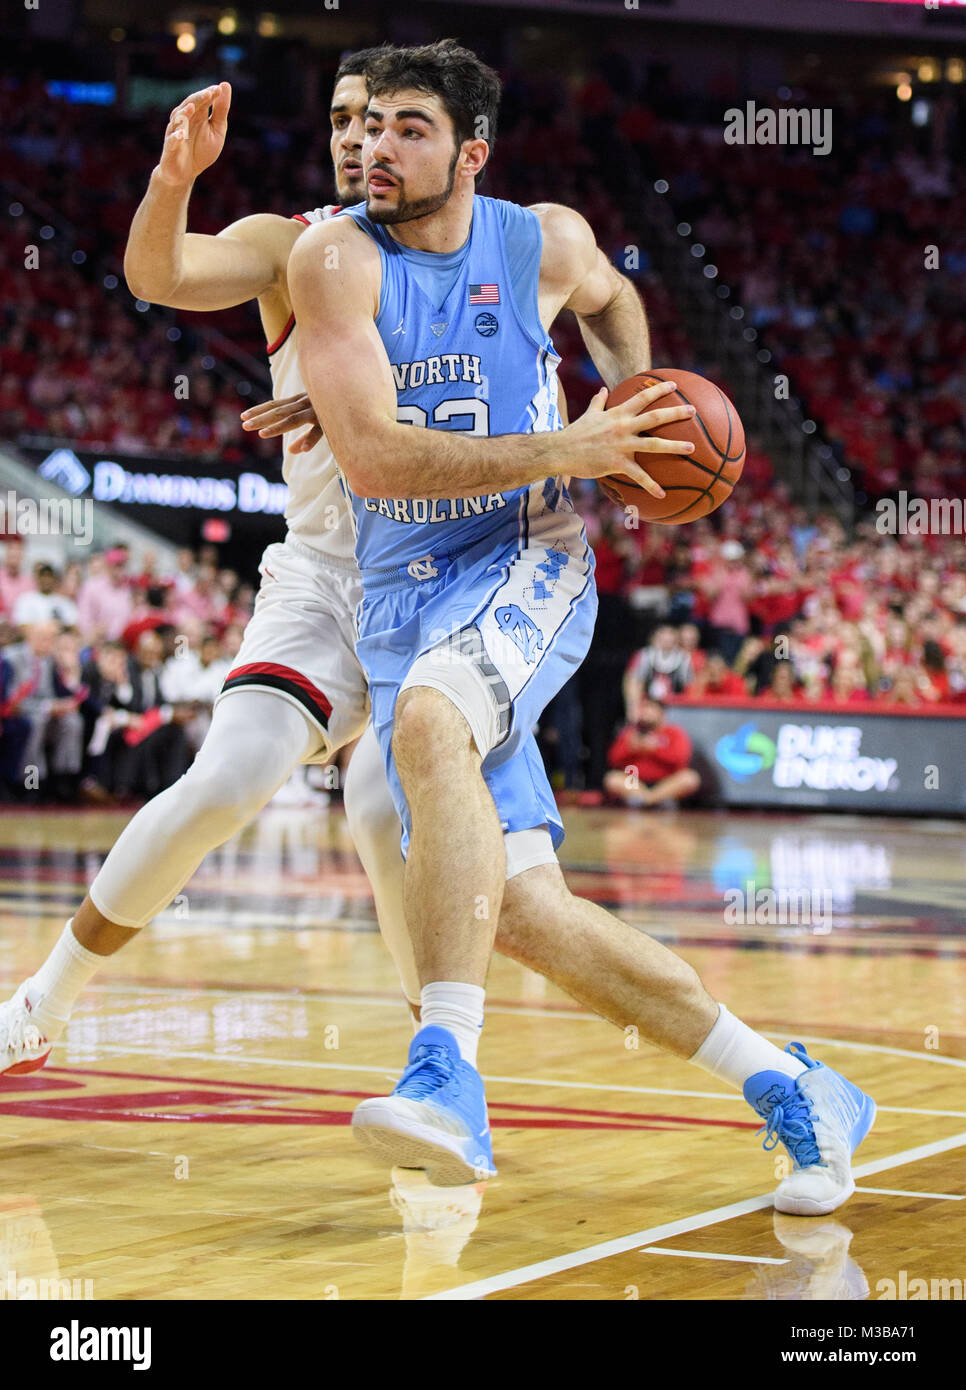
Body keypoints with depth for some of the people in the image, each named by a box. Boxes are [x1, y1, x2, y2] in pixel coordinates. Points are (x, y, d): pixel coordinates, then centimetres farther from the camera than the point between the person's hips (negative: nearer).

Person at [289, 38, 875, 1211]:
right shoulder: (336, 258, -6)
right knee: (520, 906, -5)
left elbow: (610, 300, 28)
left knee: (429, 721, -36)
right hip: (401, 597, 2)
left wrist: (637, 403, 9)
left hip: (525, 565, -2)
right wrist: (561, 451, -20)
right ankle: (790, 1090, 7)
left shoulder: (547, 241, 1)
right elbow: (372, 458, -16)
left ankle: (449, 1071, -42)